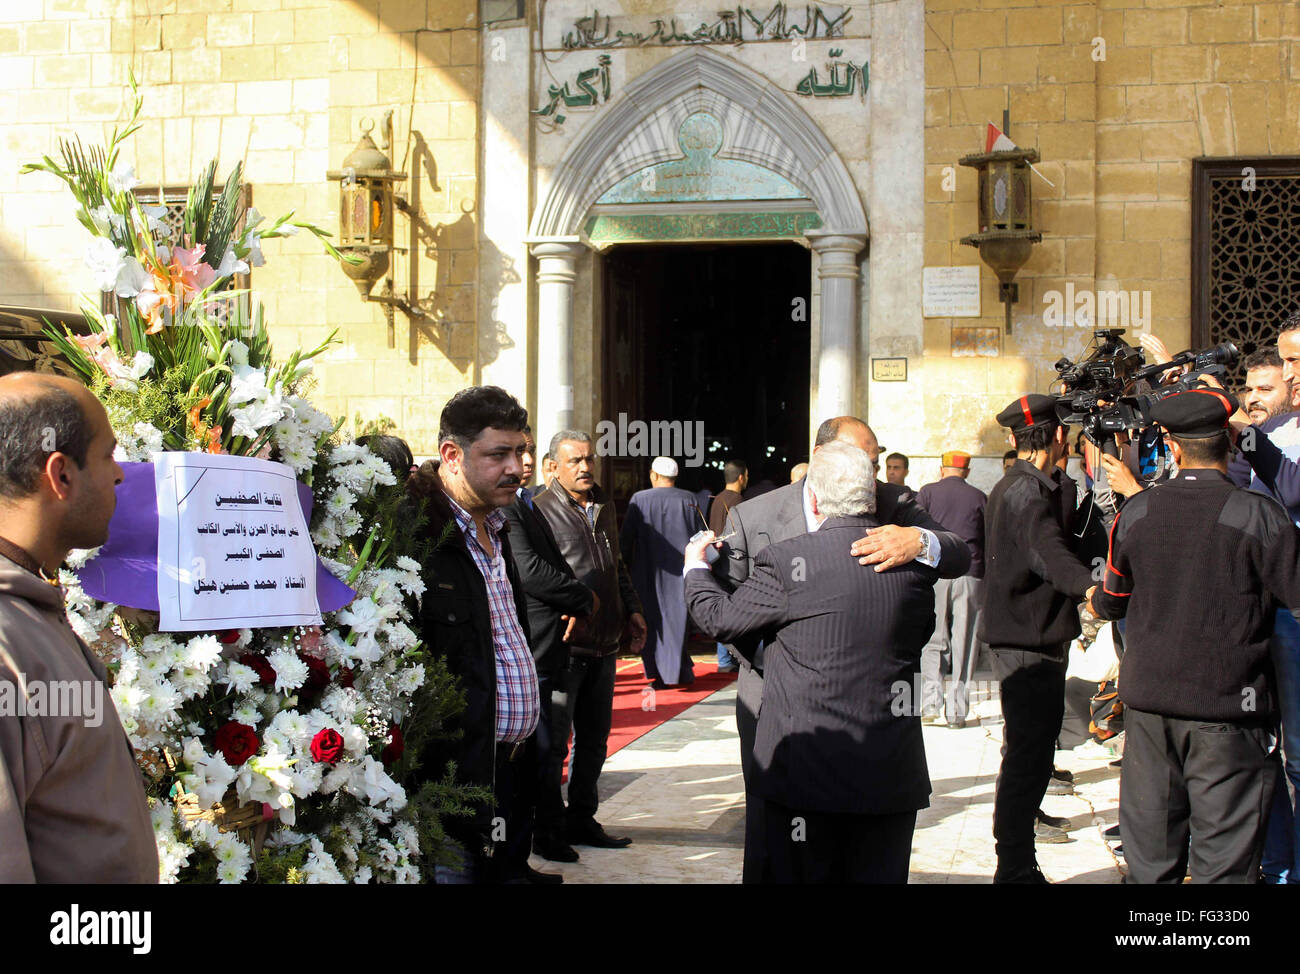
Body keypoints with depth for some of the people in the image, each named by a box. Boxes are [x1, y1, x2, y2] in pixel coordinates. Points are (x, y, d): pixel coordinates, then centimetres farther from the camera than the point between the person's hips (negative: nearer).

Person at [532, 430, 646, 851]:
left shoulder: (604, 509, 16)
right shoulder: (540, 510, -8)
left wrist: (631, 610, 17)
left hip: (603, 645, 8)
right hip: (562, 644, -7)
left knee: (594, 740, 14)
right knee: (554, 741, -2)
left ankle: (581, 821, 25)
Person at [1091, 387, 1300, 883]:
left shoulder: (1136, 511, -1)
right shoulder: (1258, 514, -13)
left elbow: (1112, 600, 12)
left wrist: (1095, 602, 34)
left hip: (1148, 698, 4)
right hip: (1227, 704, -3)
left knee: (1150, 852, 13)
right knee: (1225, 857, 4)